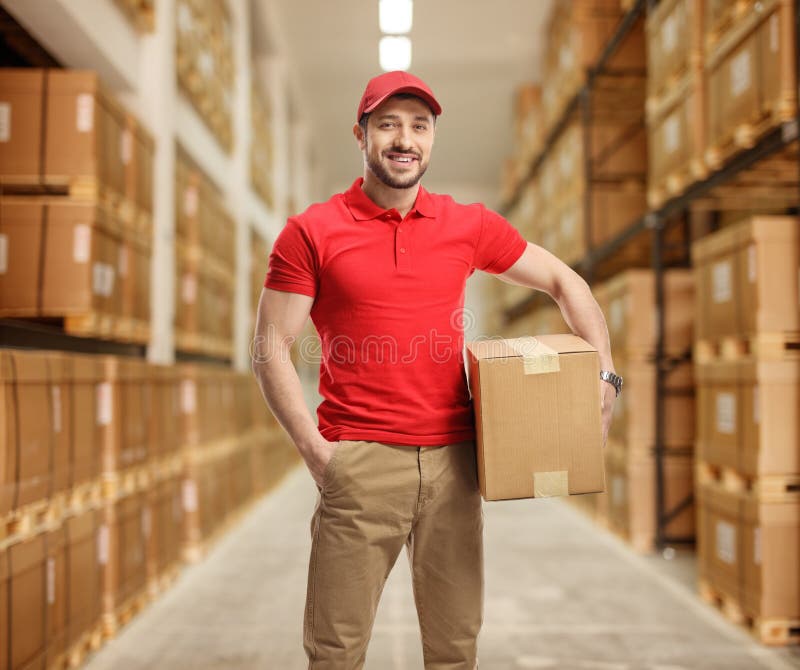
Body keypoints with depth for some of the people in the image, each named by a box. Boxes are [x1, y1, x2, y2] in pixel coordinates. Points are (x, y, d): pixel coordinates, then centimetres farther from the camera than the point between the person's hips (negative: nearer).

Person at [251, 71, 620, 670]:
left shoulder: (469, 226, 8)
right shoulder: (311, 232, 0)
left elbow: (563, 282, 17)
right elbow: (271, 350, 0)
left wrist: (604, 374, 5)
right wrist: (314, 447, -9)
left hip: (452, 461, 3)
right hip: (359, 461, -2)